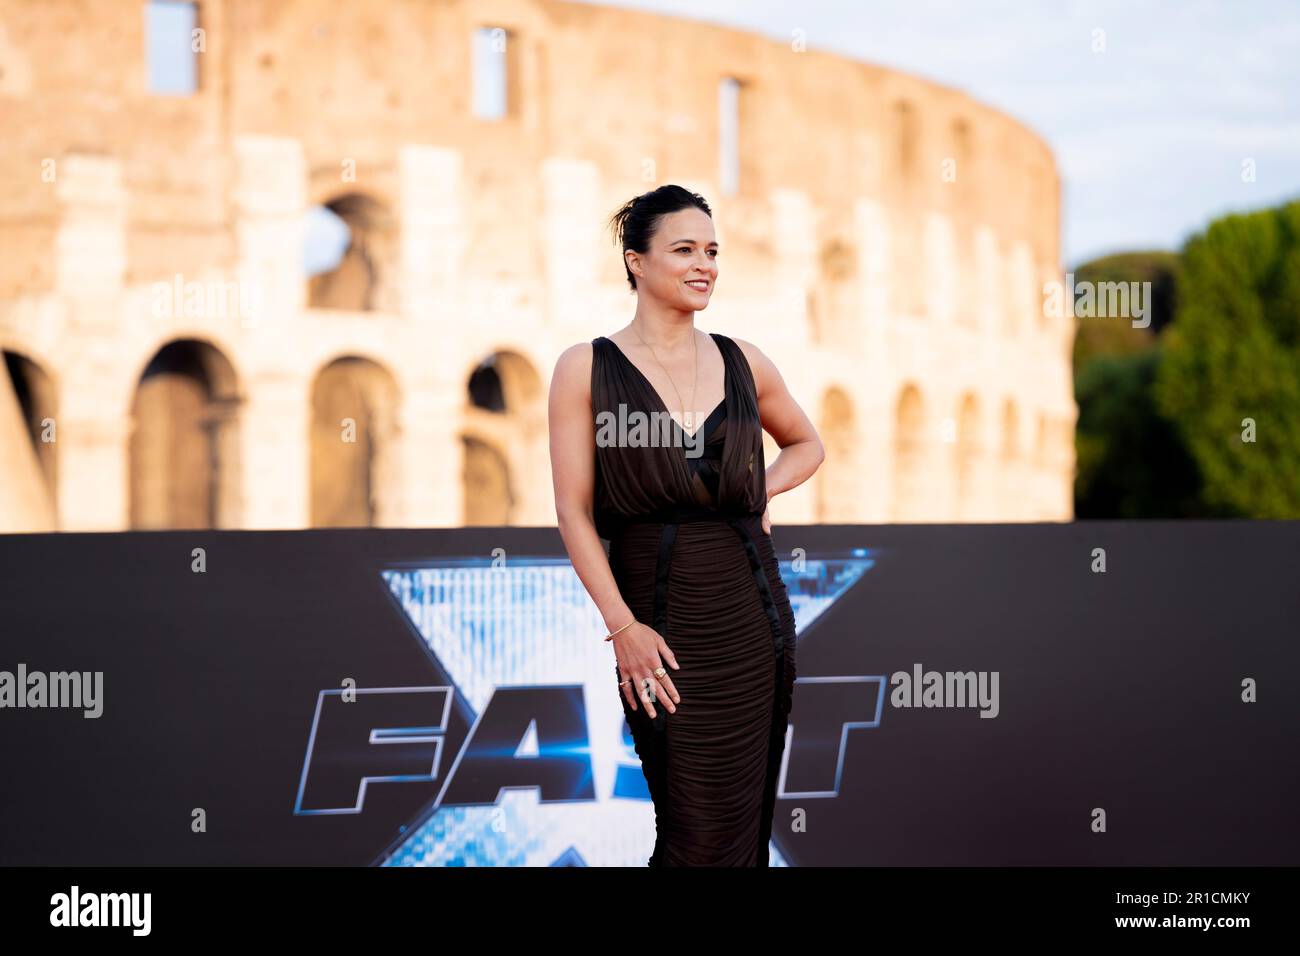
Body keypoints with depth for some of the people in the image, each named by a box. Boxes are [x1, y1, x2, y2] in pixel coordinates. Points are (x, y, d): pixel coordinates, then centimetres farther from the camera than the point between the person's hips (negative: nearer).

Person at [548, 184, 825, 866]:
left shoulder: (742, 363, 8)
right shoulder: (587, 368, -2)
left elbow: (806, 444, 26)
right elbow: (574, 510, -4)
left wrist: (759, 491, 6)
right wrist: (622, 626, -11)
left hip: (750, 611, 4)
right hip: (660, 620, -3)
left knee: (742, 821, 6)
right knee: (700, 833, -4)